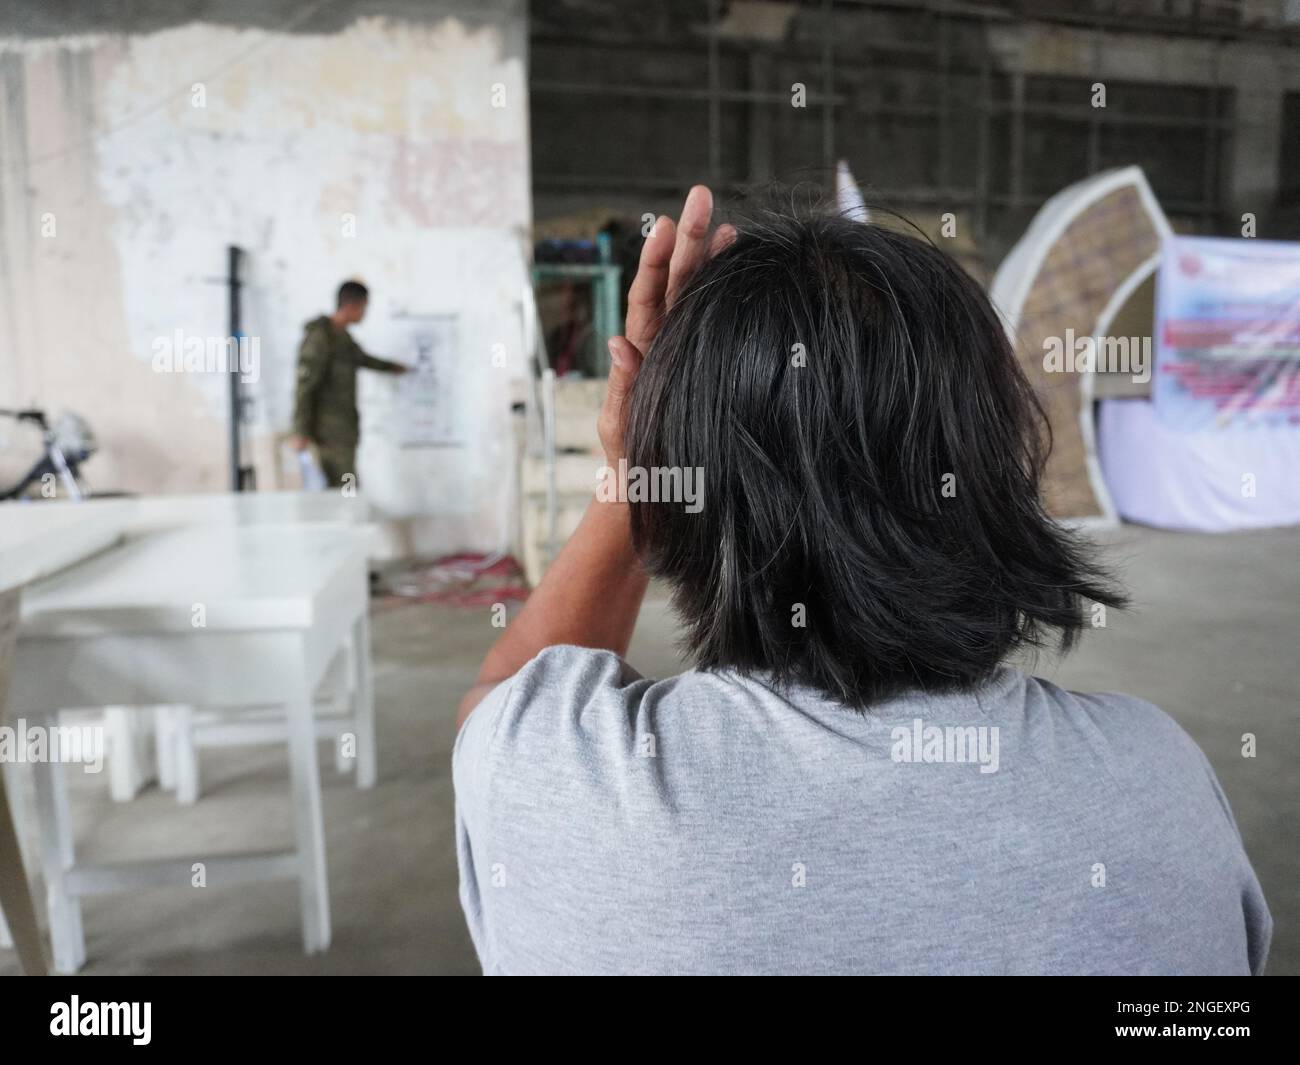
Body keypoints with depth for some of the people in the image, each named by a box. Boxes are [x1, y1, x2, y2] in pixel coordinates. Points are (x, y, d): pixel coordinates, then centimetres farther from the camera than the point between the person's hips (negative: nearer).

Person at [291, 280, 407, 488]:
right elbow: (304, 386, -18)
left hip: (345, 427, 9)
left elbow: (361, 358, 36)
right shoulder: (319, 337, -15)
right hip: (331, 431, -9)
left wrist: (390, 367, 52)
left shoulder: (342, 336, 14)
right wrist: (301, 432, -20)